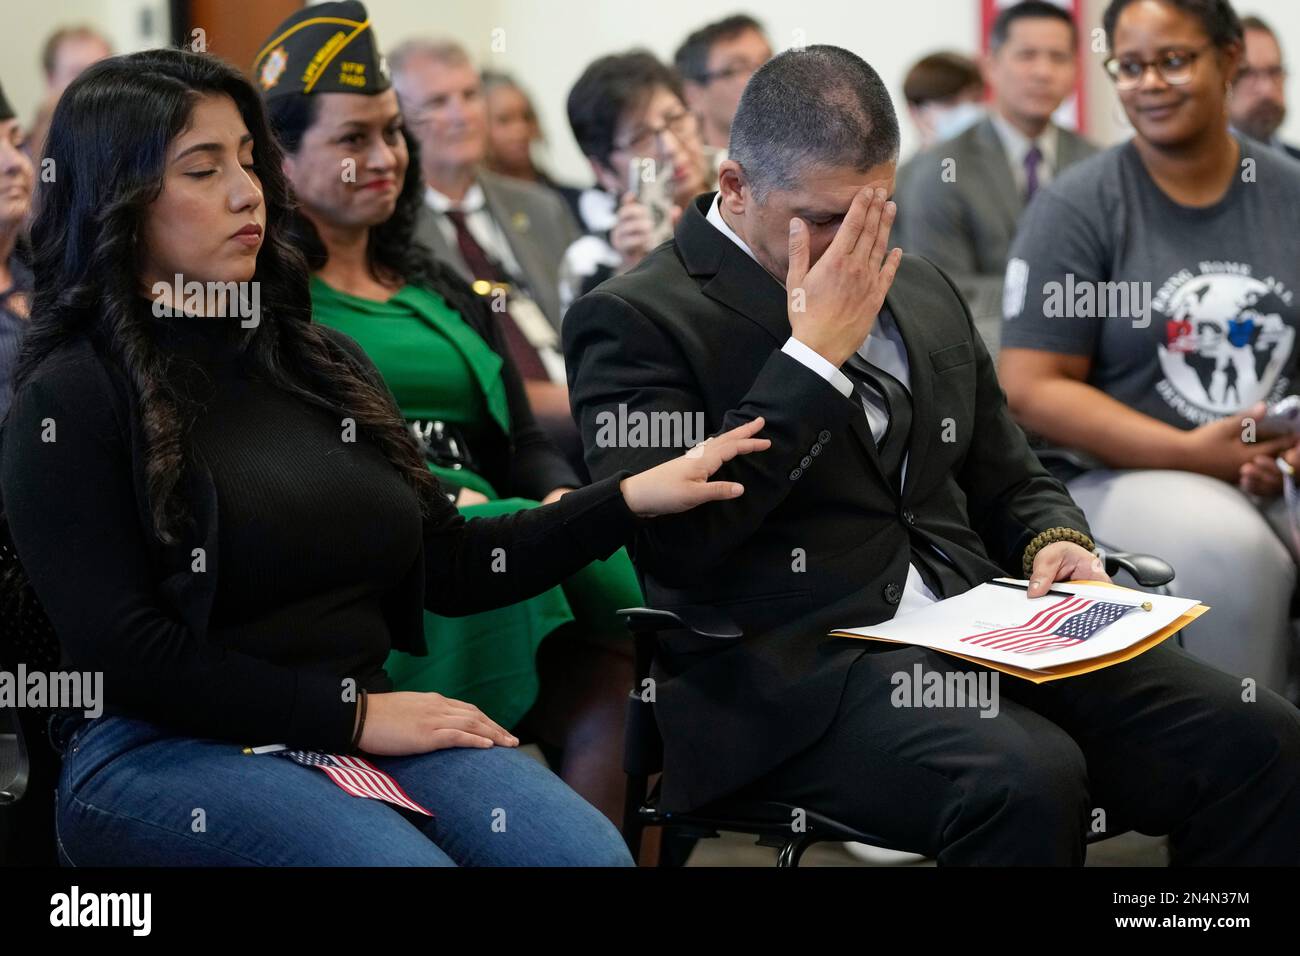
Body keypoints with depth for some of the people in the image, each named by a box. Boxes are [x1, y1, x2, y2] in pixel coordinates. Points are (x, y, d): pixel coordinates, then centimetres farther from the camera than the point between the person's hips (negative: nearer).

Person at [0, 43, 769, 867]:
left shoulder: (324, 364, 16)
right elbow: (121, 650, -10)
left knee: (589, 852, -22)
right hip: (163, 755, -5)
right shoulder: (72, 399, -3)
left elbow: (449, 568, 15)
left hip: (362, 728, 5)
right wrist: (355, 712, -12)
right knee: (411, 858, -32)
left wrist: (632, 498, 4)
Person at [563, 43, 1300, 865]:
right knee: (1026, 782, -36)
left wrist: (1055, 543, 3)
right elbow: (673, 541, -14)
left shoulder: (921, 290, 19)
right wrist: (814, 357, -12)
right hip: (797, 673, -6)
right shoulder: (634, 321, -2)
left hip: (983, 631, 7)